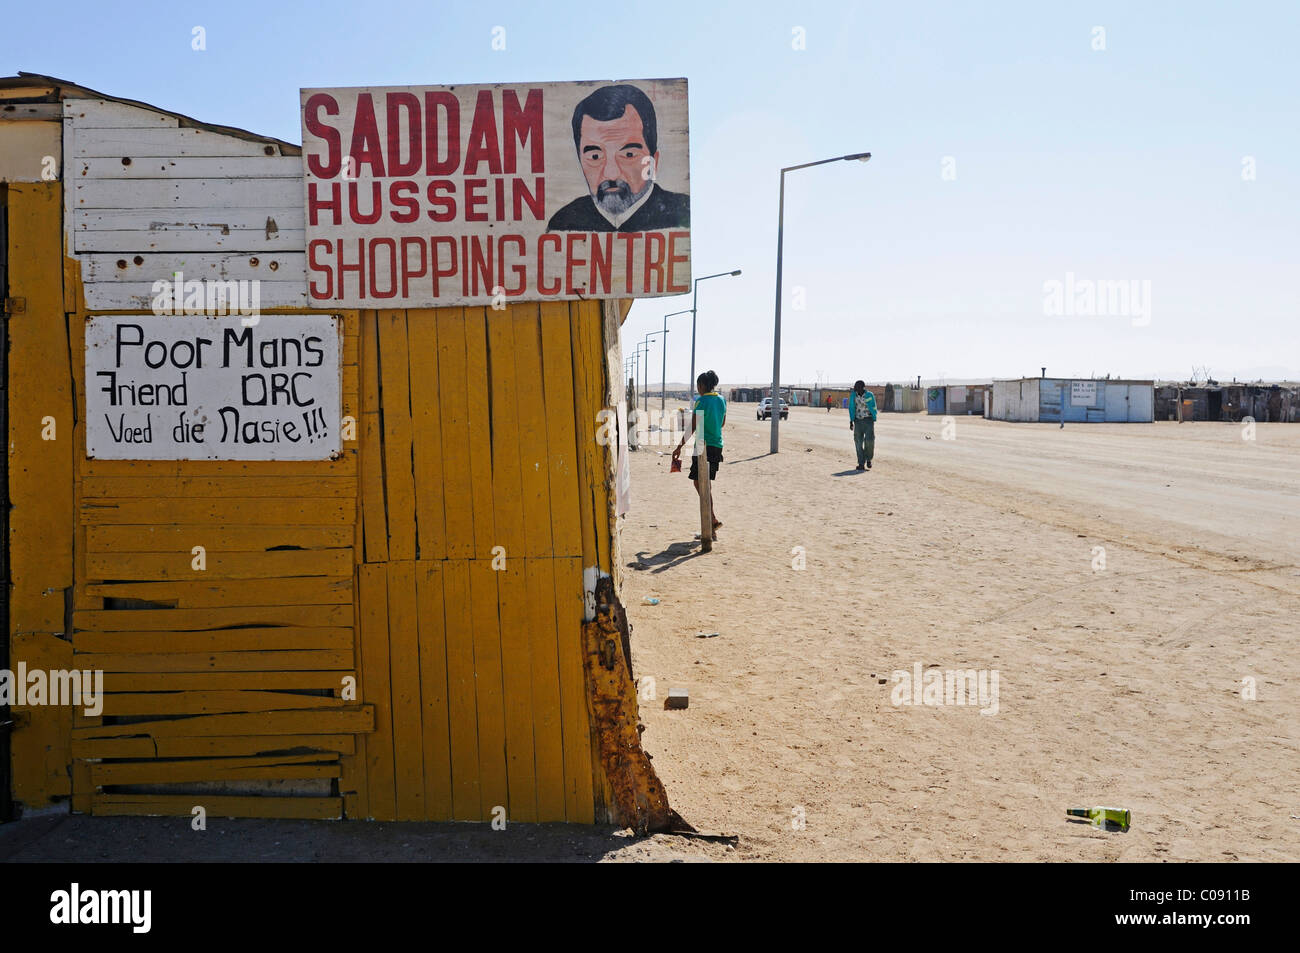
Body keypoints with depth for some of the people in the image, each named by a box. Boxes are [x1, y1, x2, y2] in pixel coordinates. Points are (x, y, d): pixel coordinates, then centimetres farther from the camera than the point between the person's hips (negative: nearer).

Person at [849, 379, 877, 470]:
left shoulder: (869, 395, -6)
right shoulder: (854, 396, 1)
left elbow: (873, 408, 3)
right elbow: (851, 409, 10)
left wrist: (874, 421, 6)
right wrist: (851, 422, 6)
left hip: (868, 420, -3)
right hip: (858, 421, 3)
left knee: (869, 440, -17)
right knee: (858, 442, -2)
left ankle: (868, 458, 8)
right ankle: (861, 464, 3)